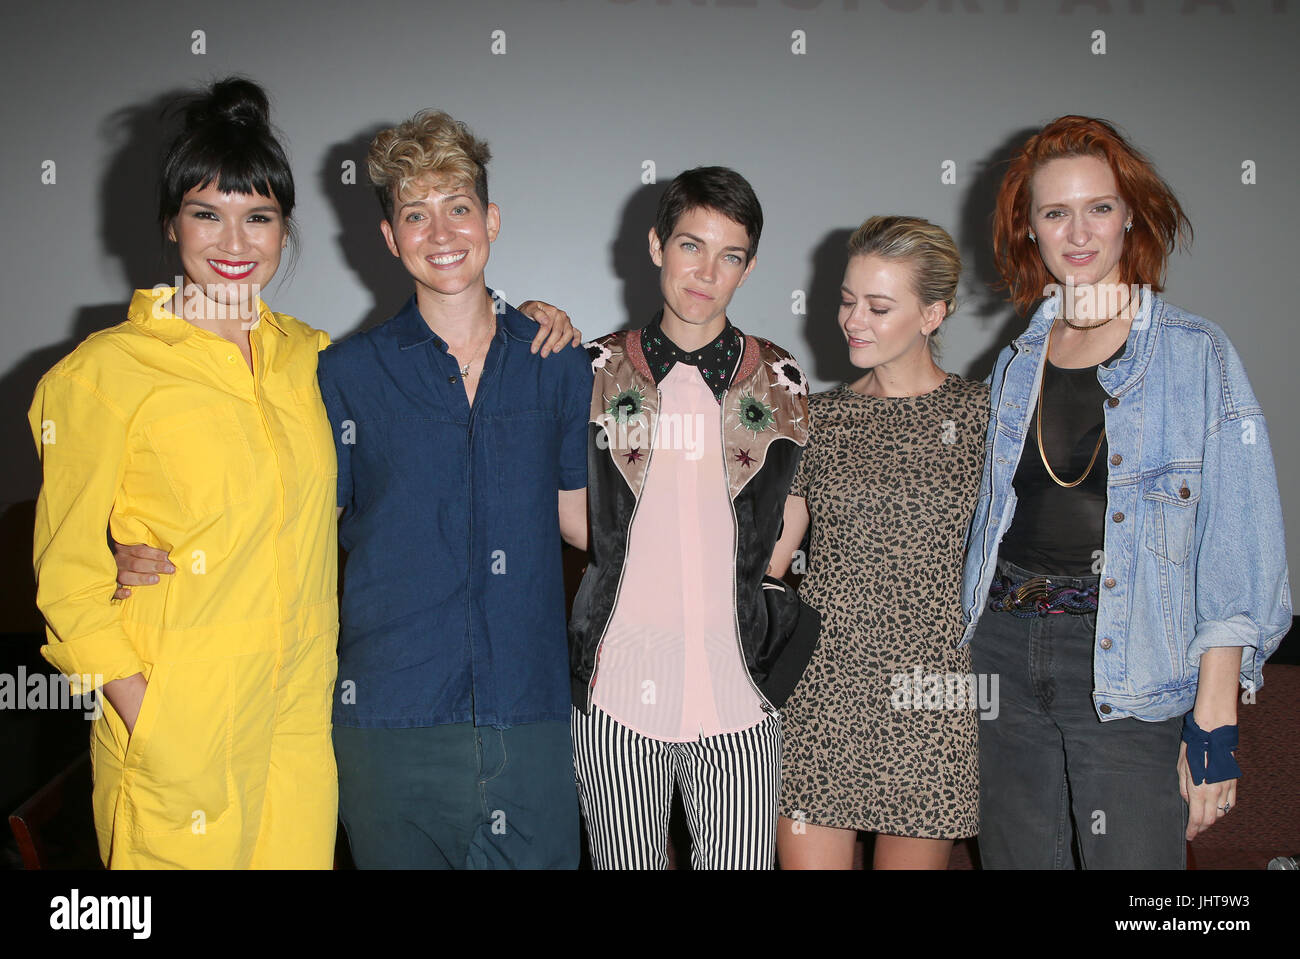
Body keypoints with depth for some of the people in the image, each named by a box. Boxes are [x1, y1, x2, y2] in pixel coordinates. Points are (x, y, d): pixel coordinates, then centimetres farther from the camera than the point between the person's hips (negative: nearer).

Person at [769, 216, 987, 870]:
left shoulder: (982, 414, 2)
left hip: (932, 706, -1)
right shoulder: (818, 417, 8)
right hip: (819, 692, 2)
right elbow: (763, 557, 9)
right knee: (808, 857, 2)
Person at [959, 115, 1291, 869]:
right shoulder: (1018, 365, 10)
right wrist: (984, 652, 10)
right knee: (1019, 856, 12)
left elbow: (1236, 561, -7)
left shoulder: (1197, 354, -3)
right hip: (1006, 657, 4)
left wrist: (1213, 728, -12)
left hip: (1128, 669, -4)